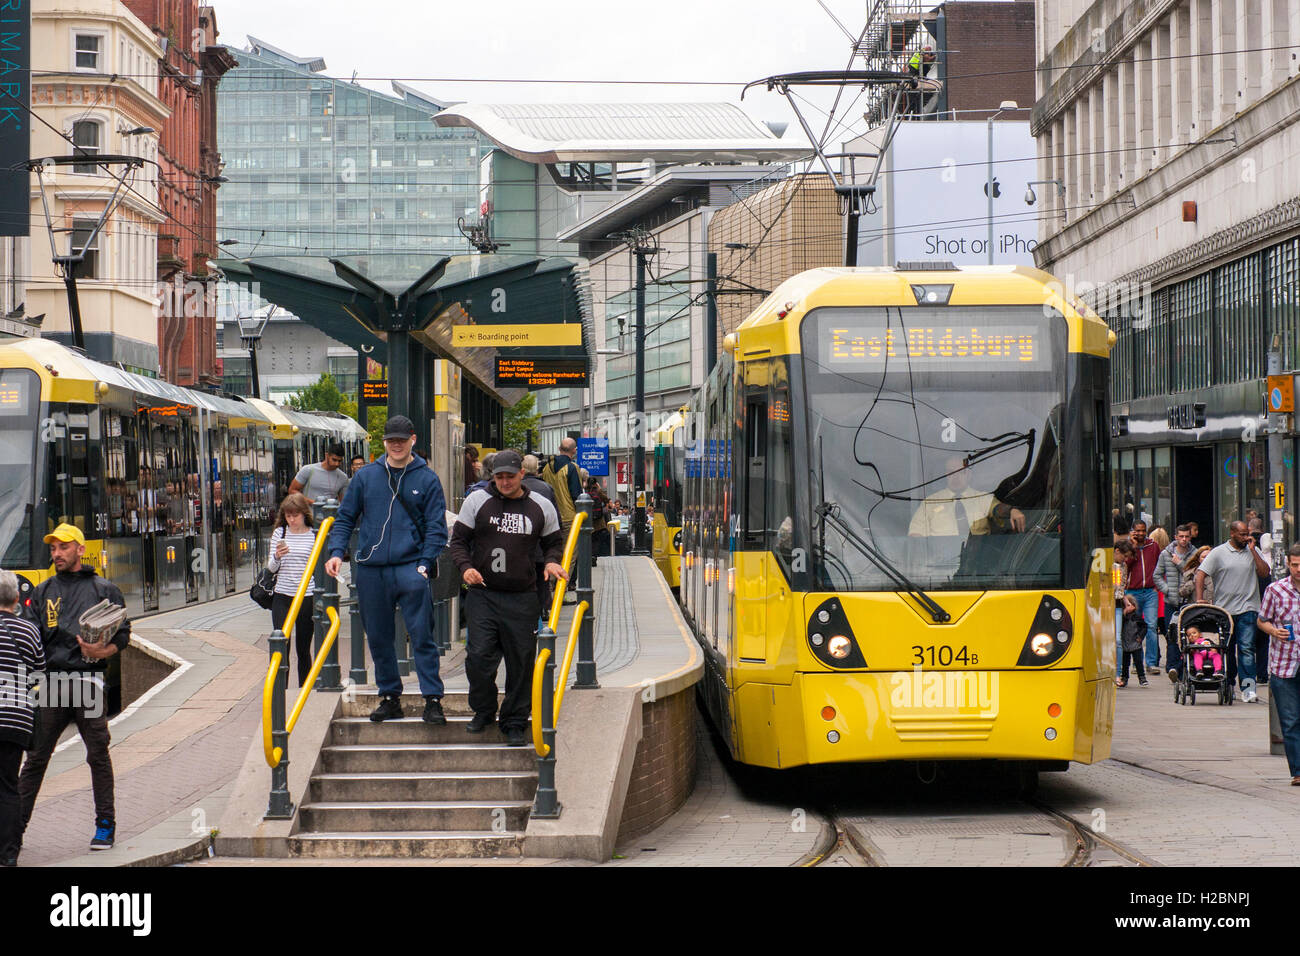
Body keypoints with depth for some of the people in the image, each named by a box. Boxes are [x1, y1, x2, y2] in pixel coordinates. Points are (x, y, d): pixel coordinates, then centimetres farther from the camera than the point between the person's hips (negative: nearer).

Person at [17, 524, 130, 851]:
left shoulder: (103, 590, 8)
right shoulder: (43, 591, 16)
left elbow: (123, 632, 5)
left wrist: (103, 652, -14)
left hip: (88, 680, -2)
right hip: (51, 681, 2)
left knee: (98, 755, -1)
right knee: (36, 756, 1)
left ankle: (105, 825, 7)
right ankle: (16, 823, 5)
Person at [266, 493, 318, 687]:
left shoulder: (315, 536, 0)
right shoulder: (279, 533, 5)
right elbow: (271, 568, 8)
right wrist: (277, 557, -15)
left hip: (306, 598, -1)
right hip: (282, 597, 1)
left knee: (303, 649, 7)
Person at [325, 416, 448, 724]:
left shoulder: (426, 479, 4)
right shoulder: (366, 476, 10)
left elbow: (436, 526, 3)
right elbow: (345, 518, 14)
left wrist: (425, 564, -8)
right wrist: (336, 551, -2)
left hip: (409, 567, -3)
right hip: (370, 569, 3)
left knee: (422, 635, -8)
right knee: (378, 638, 8)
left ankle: (433, 699, -6)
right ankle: (390, 696, 18)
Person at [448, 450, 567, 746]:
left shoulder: (541, 507, 6)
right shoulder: (477, 501, 3)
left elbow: (553, 542, 20)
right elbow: (458, 540, 7)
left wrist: (552, 562, -2)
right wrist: (465, 567, -11)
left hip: (523, 599, 1)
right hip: (483, 595, -1)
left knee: (521, 662, 2)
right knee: (479, 656, -10)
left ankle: (515, 722, 15)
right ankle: (483, 711, 15)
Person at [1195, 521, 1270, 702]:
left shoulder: (1253, 551, 9)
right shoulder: (1218, 553, 1)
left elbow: (1264, 573, -1)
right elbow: (1200, 575, -4)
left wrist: (1252, 550, -5)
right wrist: (1199, 599, -15)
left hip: (1247, 609, 0)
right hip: (1224, 609, 0)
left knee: (1246, 648, -13)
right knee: (1227, 650, 10)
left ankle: (1248, 687, -19)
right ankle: (1228, 685, 23)